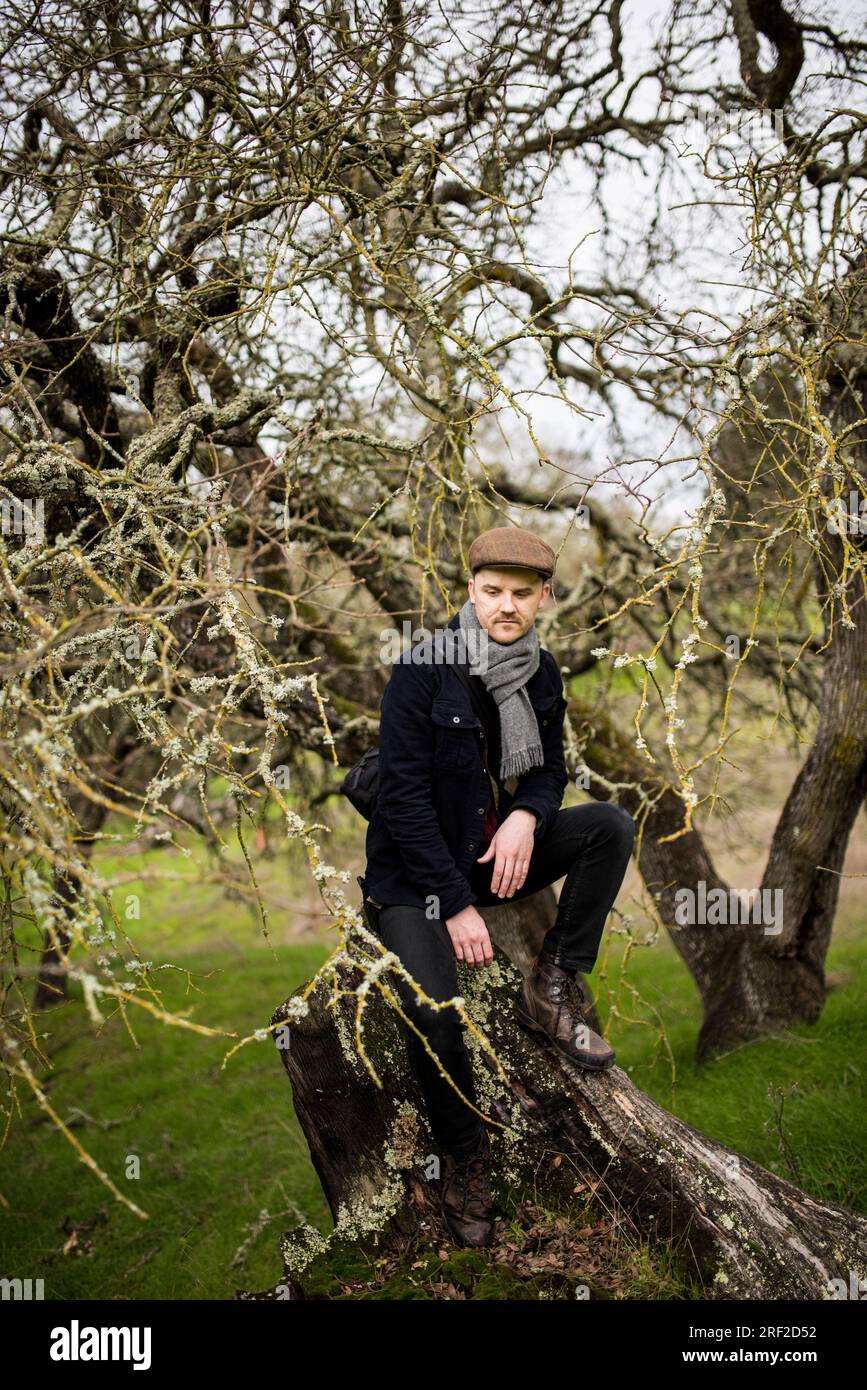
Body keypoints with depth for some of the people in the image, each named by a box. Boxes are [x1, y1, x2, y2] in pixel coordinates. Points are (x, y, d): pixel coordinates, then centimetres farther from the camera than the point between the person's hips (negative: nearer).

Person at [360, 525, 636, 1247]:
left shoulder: (542, 672, 0)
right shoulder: (422, 667, -18)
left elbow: (551, 768, 10)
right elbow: (404, 794, -19)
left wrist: (527, 815, -15)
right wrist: (456, 905, -20)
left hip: (504, 850, 5)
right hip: (419, 868, -5)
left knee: (613, 824, -15)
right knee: (432, 1011, -25)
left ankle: (552, 988, -7)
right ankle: (464, 1156, 2)